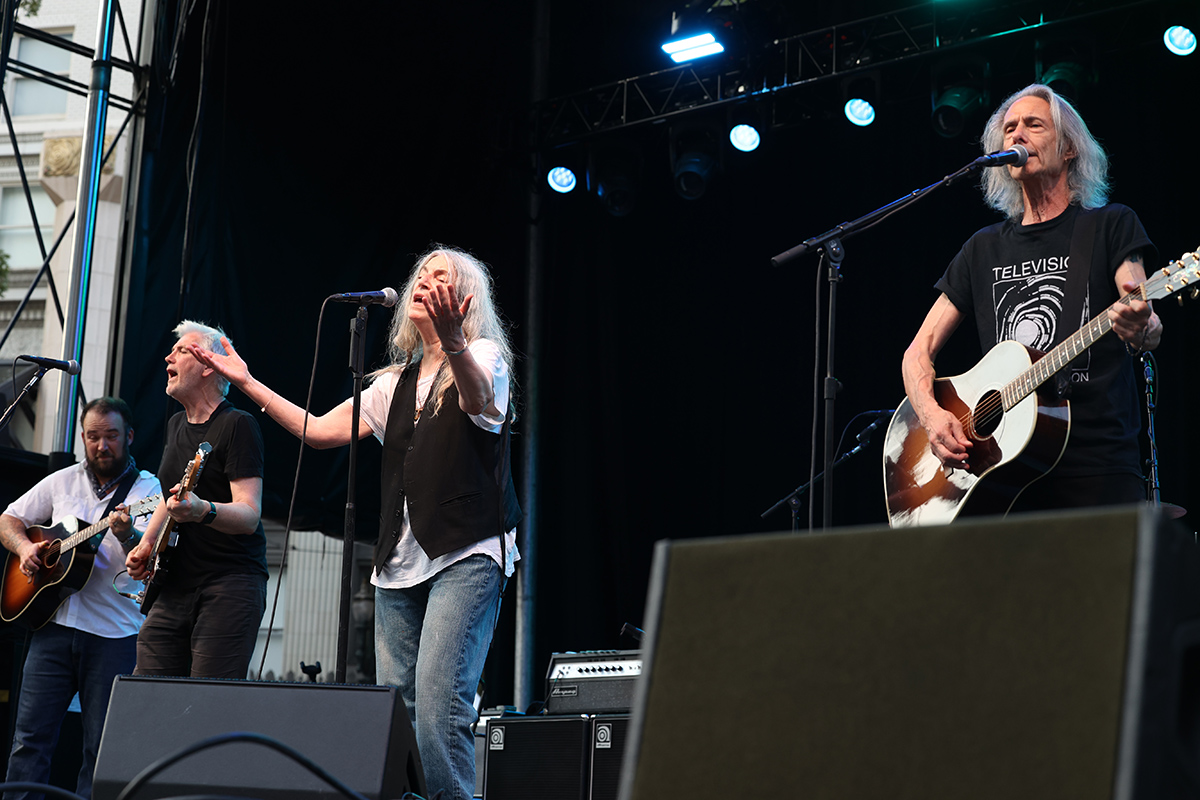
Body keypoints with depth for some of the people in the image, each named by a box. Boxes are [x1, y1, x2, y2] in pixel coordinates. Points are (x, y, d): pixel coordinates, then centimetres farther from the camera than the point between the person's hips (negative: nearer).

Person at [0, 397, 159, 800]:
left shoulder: (149, 489, 0)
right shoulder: (62, 482, 12)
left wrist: (127, 536, -35)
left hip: (115, 634, -3)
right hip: (54, 624, 3)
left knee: (101, 747, 1)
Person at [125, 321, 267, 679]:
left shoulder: (237, 424, -8)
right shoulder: (177, 425, 18)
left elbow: (249, 515, -16)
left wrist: (203, 511, -35)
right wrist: (147, 544, 14)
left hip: (230, 586, -8)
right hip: (174, 588, 8)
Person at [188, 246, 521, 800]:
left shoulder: (482, 355, 3)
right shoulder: (397, 382, 23)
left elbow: (480, 401, -22)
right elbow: (320, 430, 19)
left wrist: (452, 344, -43)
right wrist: (247, 384, 13)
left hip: (467, 554, -7)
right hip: (400, 562, 7)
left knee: (438, 706, -21)